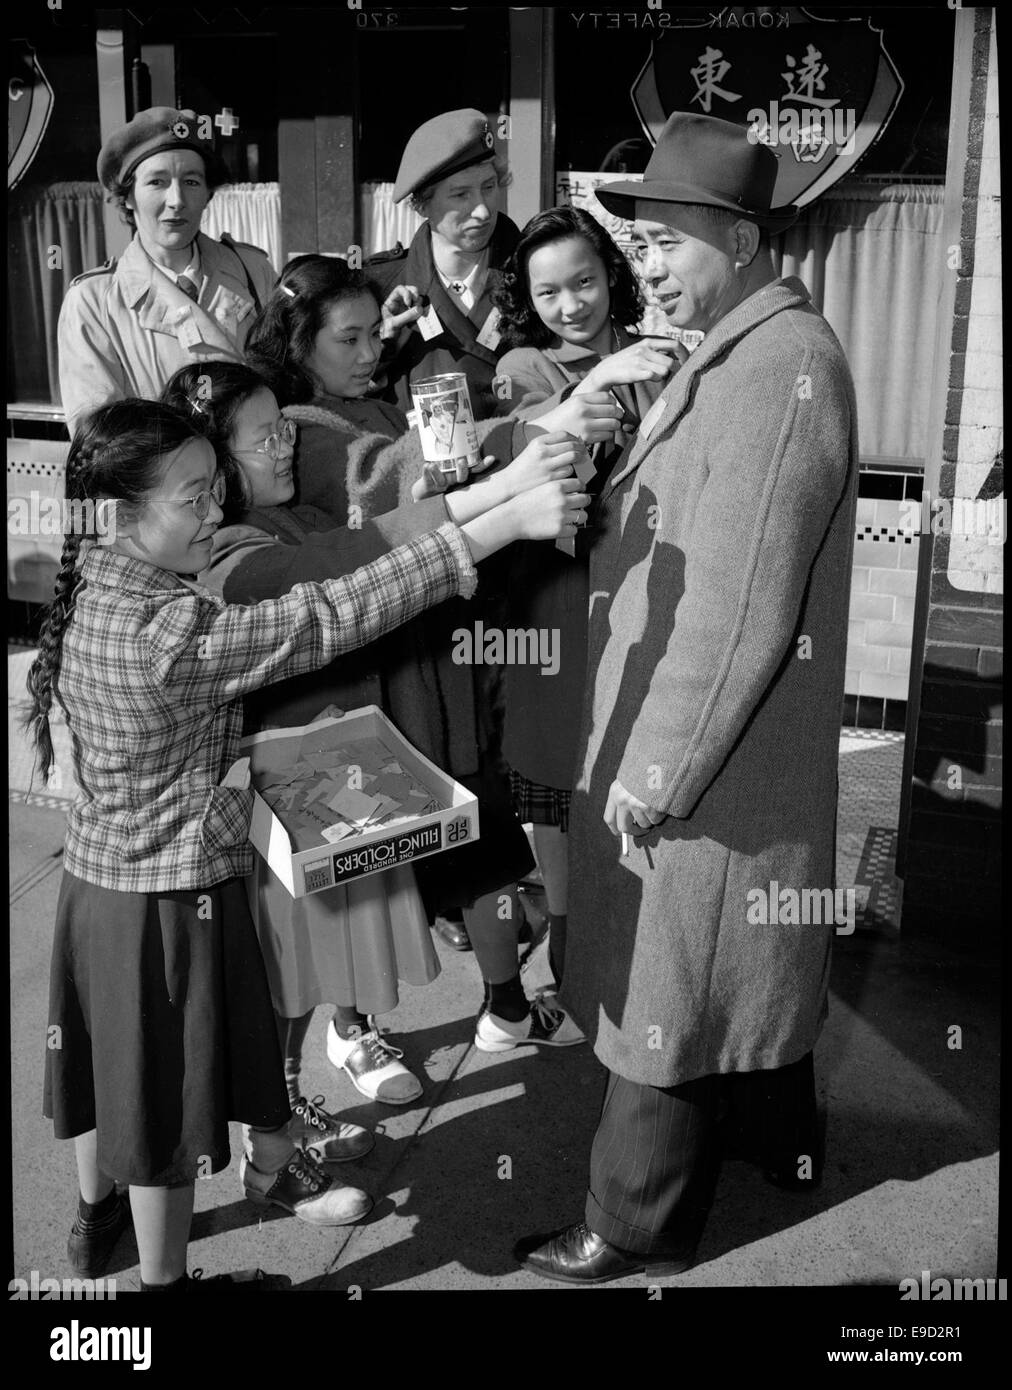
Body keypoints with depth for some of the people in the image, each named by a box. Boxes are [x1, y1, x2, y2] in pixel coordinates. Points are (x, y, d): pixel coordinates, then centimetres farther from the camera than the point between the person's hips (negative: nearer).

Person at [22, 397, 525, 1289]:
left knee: (116, 1062, 26)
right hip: (169, 903, -8)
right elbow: (330, 619, -33)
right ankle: (163, 1277, 32)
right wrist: (490, 530, -34)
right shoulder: (168, 632, -30)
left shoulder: (95, 594, -2)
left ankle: (98, 1217, 49)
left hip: (98, 877, 8)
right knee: (165, 1092, 11)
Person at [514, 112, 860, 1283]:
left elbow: (744, 609, -25)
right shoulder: (730, 351, 10)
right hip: (736, 746, 9)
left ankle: (636, 1226, 26)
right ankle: (781, 1141, 47)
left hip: (709, 753, -9)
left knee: (667, 991, 6)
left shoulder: (783, 366, -22)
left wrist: (658, 771, -20)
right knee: (745, 956, 25)